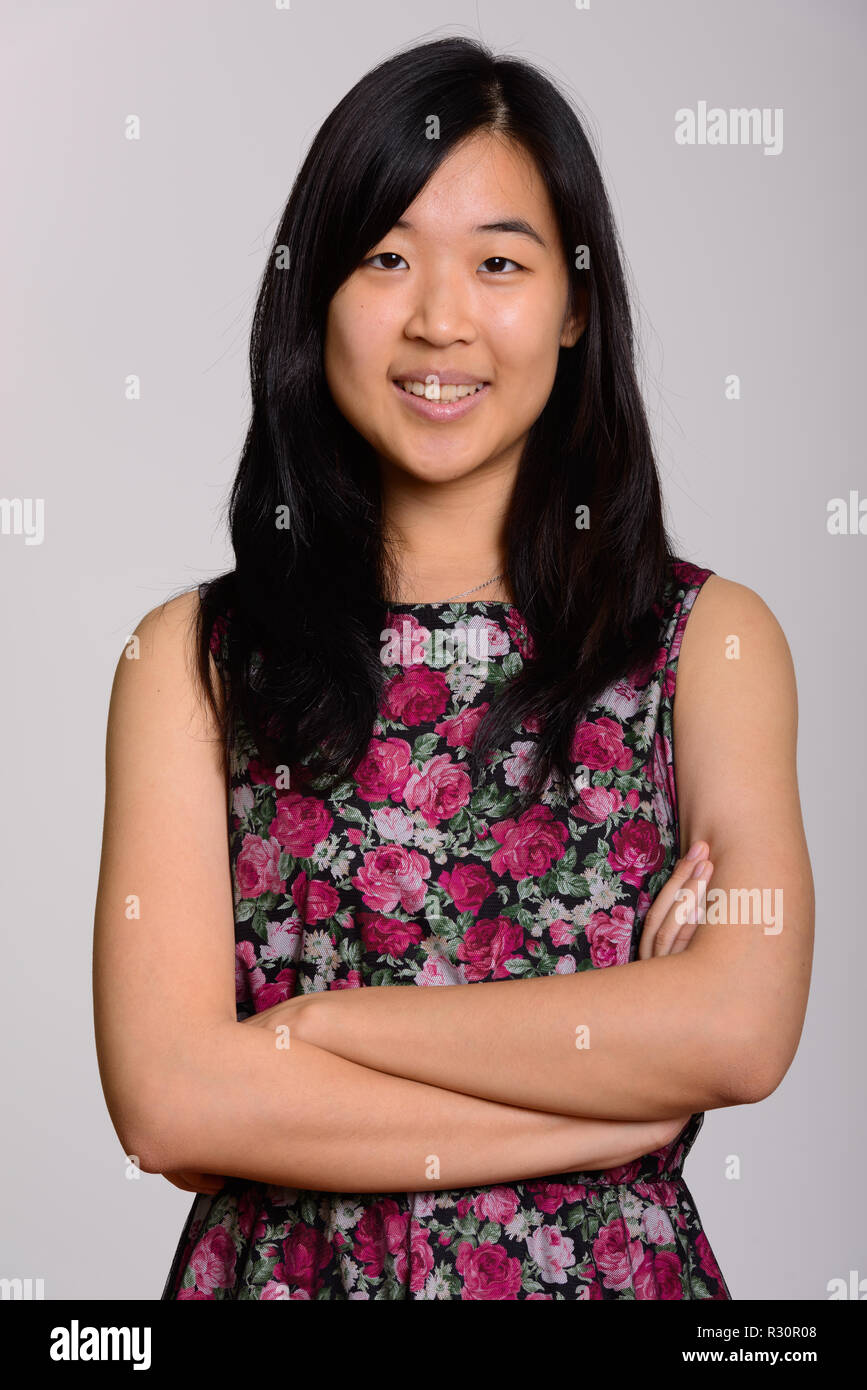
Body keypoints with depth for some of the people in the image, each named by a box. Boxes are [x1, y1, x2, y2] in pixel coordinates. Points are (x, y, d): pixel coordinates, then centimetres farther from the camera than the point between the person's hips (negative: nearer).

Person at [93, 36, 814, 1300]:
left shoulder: (711, 639, -5)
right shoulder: (190, 658, -5)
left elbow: (741, 1029, -19)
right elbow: (168, 1100, -16)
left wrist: (305, 1025, -16)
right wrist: (624, 1104, -17)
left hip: (613, 1268, 1)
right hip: (283, 1266, 0)